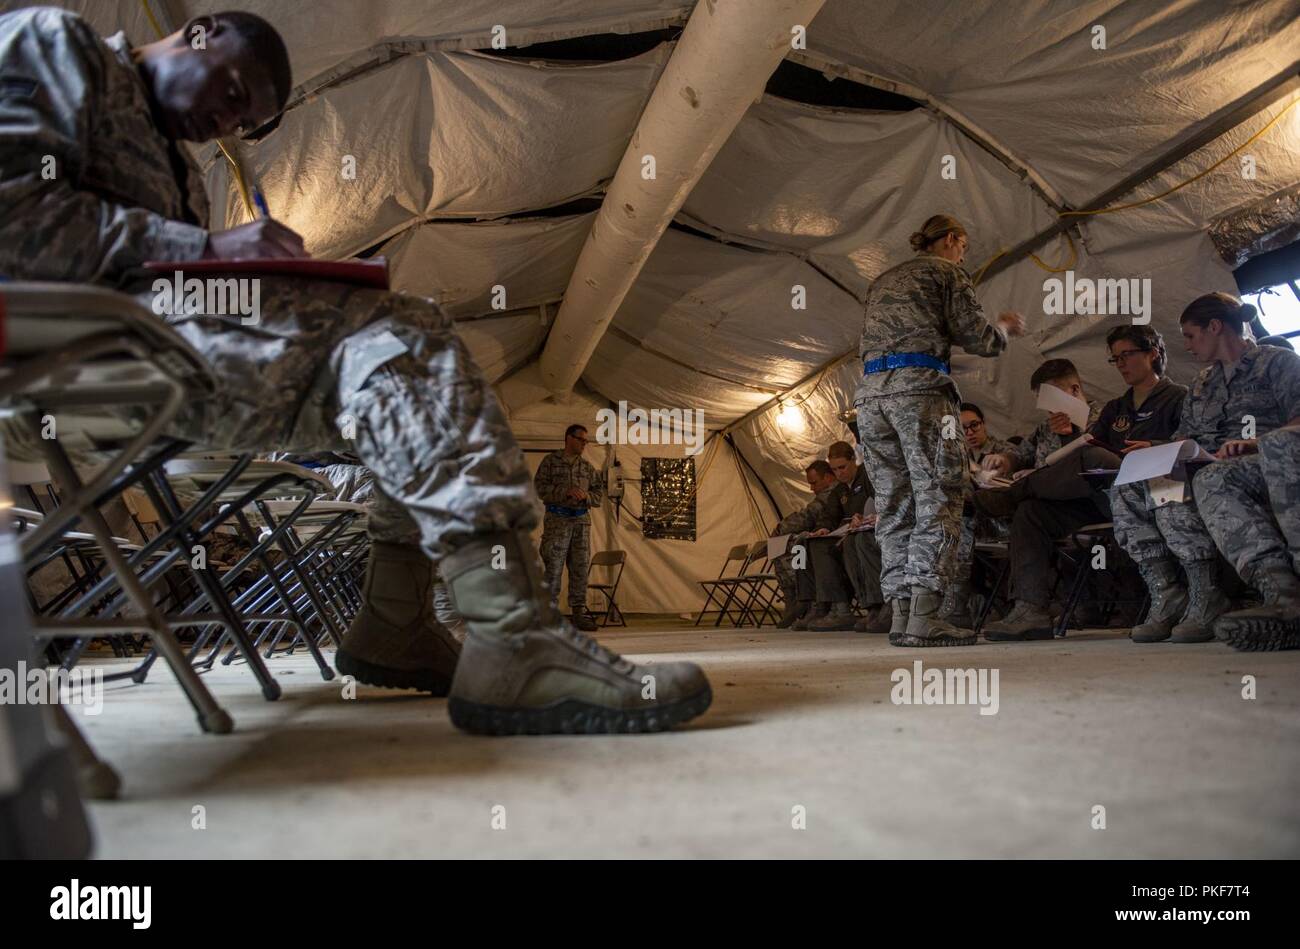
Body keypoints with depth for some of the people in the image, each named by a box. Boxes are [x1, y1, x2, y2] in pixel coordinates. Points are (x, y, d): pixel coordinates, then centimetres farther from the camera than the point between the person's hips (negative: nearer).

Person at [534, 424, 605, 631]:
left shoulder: (587, 466, 15)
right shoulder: (551, 461, 3)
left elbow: (599, 494, 15)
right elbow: (540, 487, -7)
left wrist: (585, 496, -6)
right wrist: (566, 492, -17)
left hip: (581, 521, 5)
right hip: (557, 520, -4)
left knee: (581, 568, 5)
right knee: (553, 567, -5)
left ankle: (579, 612, 11)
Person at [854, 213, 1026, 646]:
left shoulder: (882, 282, 29)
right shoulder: (947, 271, 10)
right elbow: (975, 337, 2)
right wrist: (1004, 327, 21)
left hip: (869, 392, 7)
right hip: (919, 389, -7)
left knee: (894, 504, 5)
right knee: (937, 498, -8)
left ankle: (900, 614, 1)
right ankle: (924, 616, -17)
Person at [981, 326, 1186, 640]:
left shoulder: (1179, 398, 10)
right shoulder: (1115, 408, 30)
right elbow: (1090, 439, 17)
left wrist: (1156, 447, -19)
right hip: (1103, 501, 7)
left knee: (1092, 458, -34)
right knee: (1030, 512, -16)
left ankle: (1010, 495, -13)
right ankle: (1030, 609, -28)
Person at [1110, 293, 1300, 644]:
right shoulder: (1201, 385, 27)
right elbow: (1181, 442, 23)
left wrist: (1257, 442, -24)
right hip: (1205, 470, 6)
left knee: (1208, 480, -38)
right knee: (1125, 489, -18)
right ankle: (1167, 599, -24)